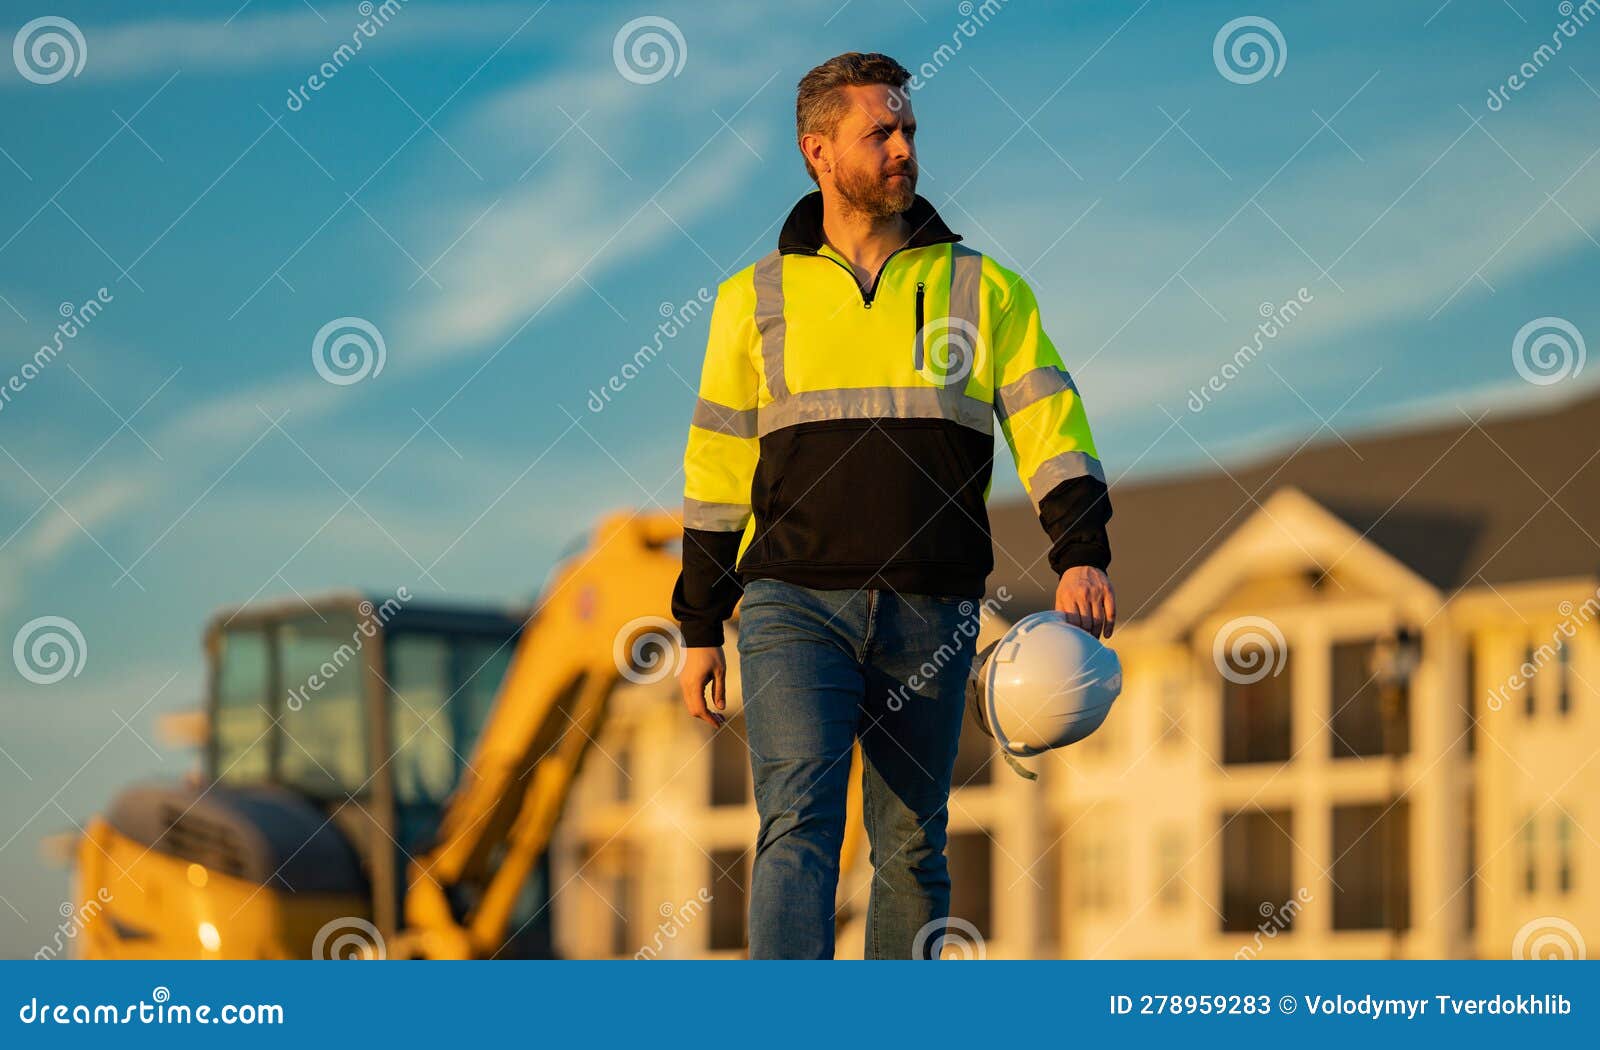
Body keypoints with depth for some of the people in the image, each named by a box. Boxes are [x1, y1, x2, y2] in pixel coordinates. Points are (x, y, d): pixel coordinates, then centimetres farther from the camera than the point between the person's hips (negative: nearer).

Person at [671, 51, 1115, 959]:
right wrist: (699, 630, 9)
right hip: (794, 604, -1)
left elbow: (1051, 425, 1)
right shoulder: (758, 297, 10)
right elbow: (716, 474, 12)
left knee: (912, 848, 7)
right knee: (799, 823, -15)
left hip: (931, 613, 1)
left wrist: (1082, 554, -16)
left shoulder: (985, 289, 10)